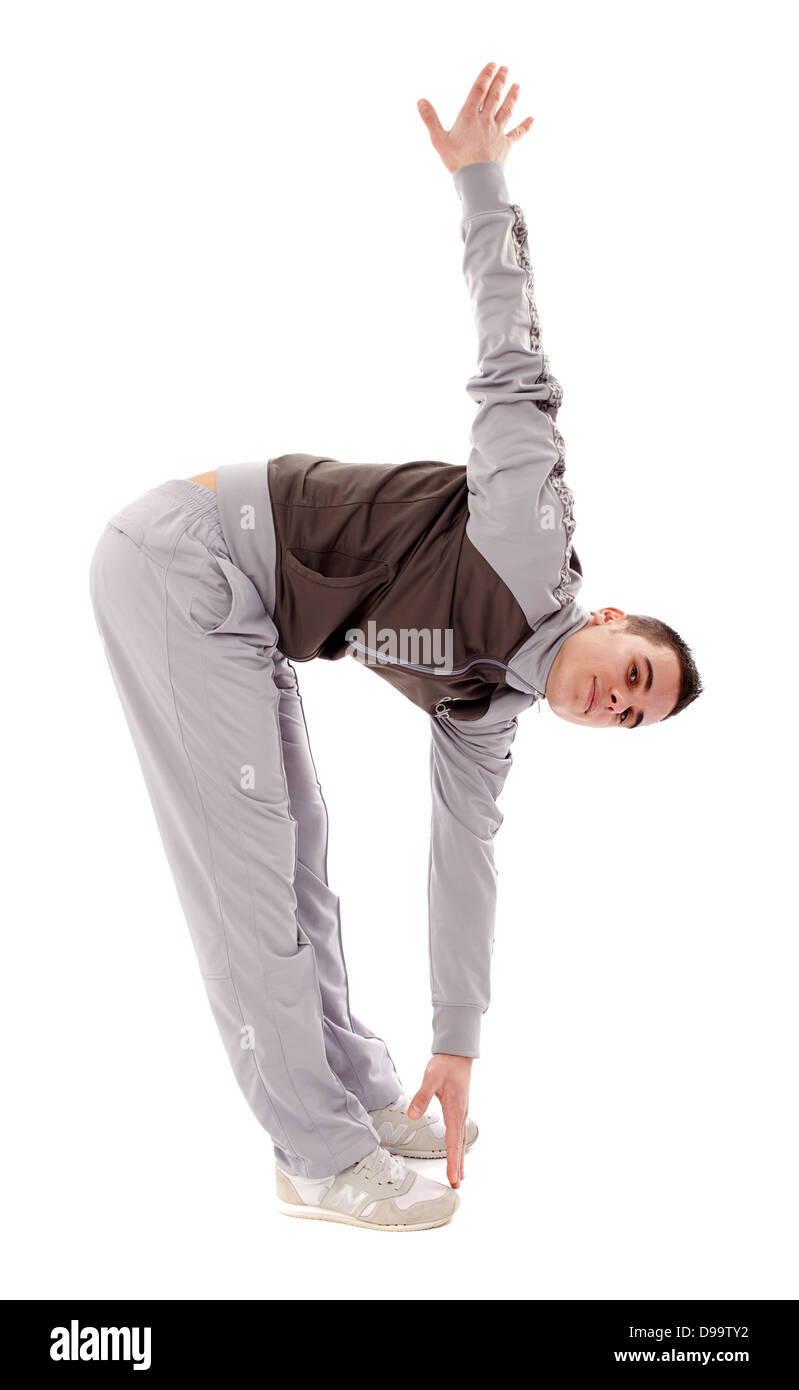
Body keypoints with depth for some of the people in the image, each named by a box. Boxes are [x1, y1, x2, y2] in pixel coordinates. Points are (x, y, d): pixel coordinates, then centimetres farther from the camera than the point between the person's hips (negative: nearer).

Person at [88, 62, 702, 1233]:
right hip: (186, 562, -9)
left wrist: (456, 1051, 15)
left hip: (242, 615, 9)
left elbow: (463, 863, 13)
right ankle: (321, 1157, 4)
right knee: (244, 855, -6)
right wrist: (479, 175, -8)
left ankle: (355, 1090, 26)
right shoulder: (540, 537, -11)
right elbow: (518, 366, -8)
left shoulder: (484, 708, 11)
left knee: (296, 840, 12)